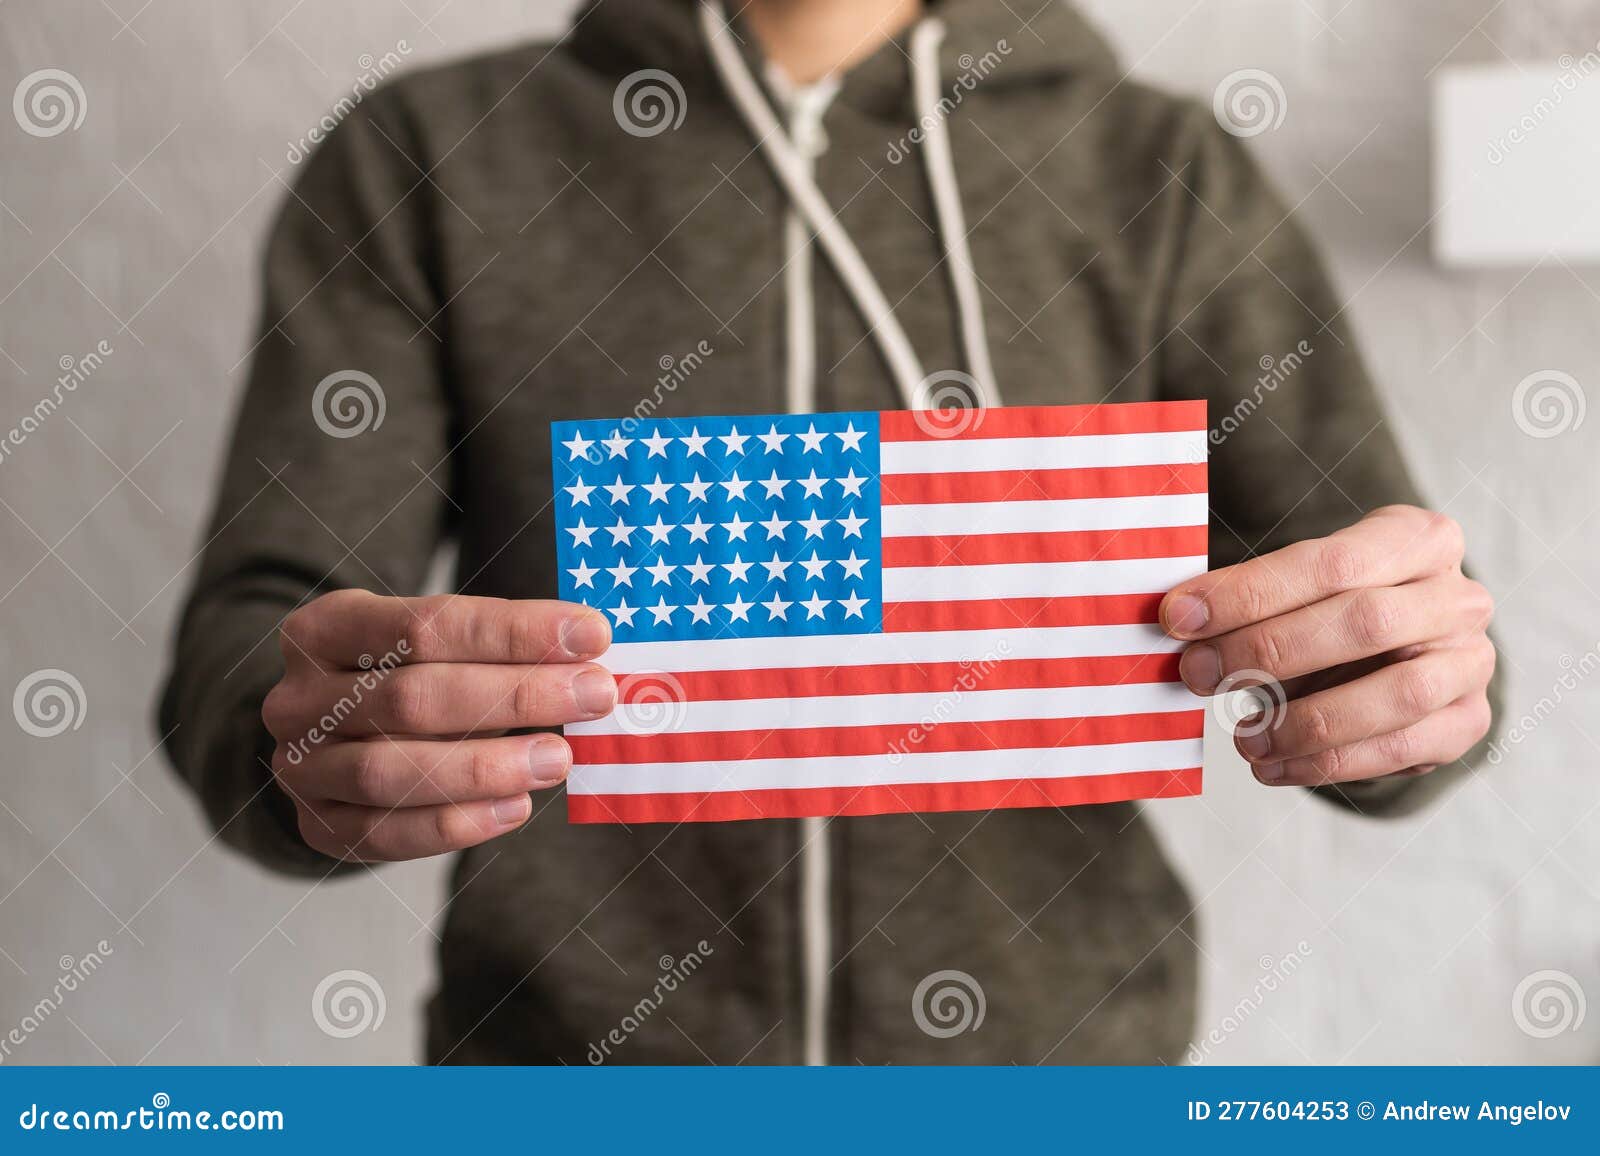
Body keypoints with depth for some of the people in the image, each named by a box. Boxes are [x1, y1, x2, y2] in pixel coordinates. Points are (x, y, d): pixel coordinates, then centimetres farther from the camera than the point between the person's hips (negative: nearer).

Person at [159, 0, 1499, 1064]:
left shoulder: (1169, 177, 0)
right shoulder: (418, 159, -2)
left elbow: (1375, 601, -4)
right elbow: (238, 668, -7)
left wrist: (1418, 684, -27)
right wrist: (320, 745, -30)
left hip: (1047, 1033, 1)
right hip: (563, 1038, 0)